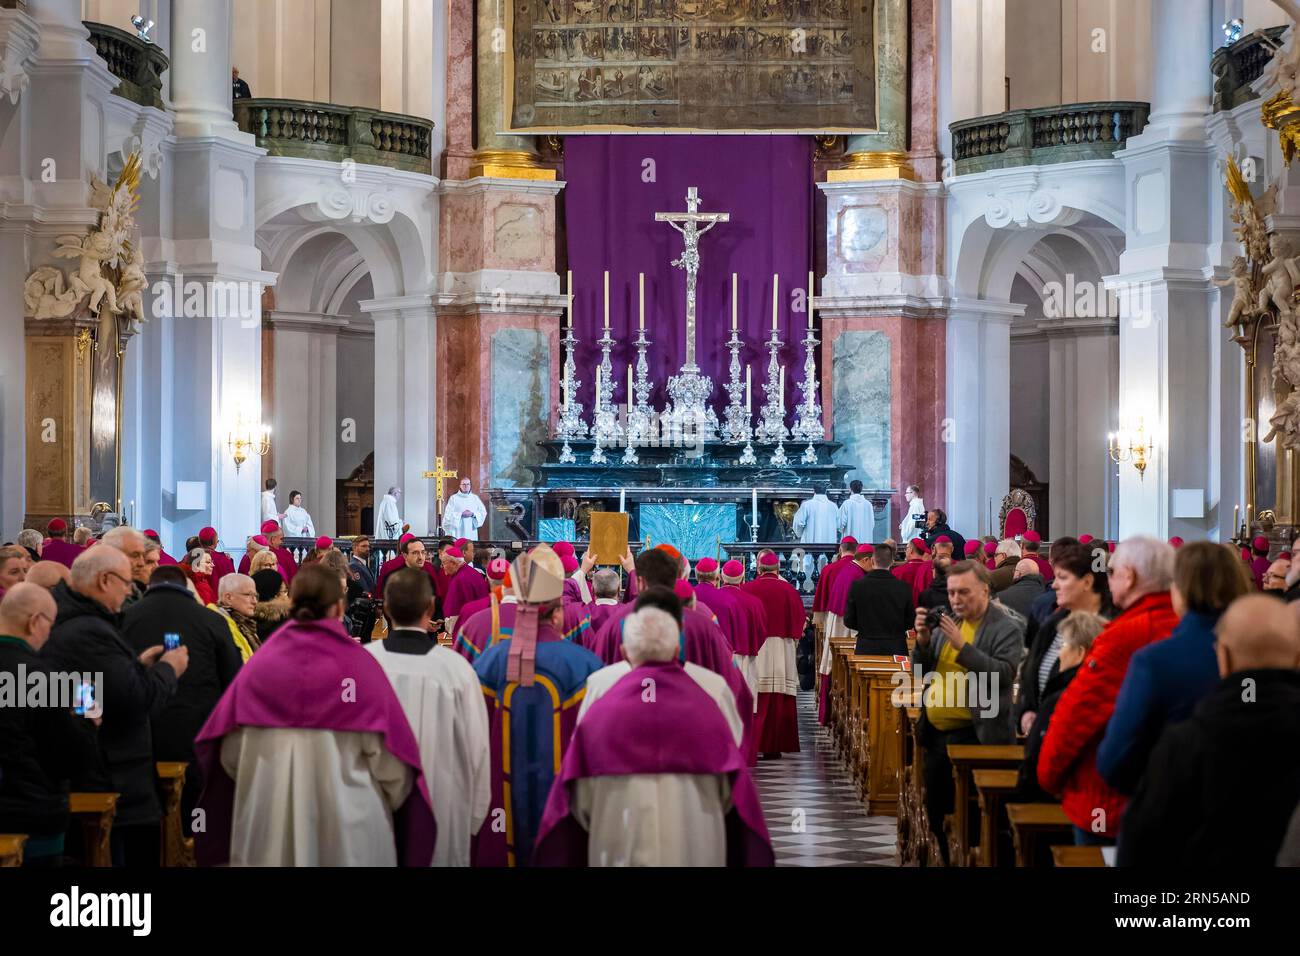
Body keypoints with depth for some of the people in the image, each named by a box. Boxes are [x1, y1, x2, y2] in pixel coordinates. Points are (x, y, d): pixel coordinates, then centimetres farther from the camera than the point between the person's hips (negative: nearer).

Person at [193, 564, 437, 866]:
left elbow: (232, 752, 2)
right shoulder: (359, 663, -10)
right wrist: (386, 804, 11)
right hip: (348, 824, -2)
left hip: (268, 821, 3)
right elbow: (390, 757, -8)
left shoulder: (260, 663, -3)